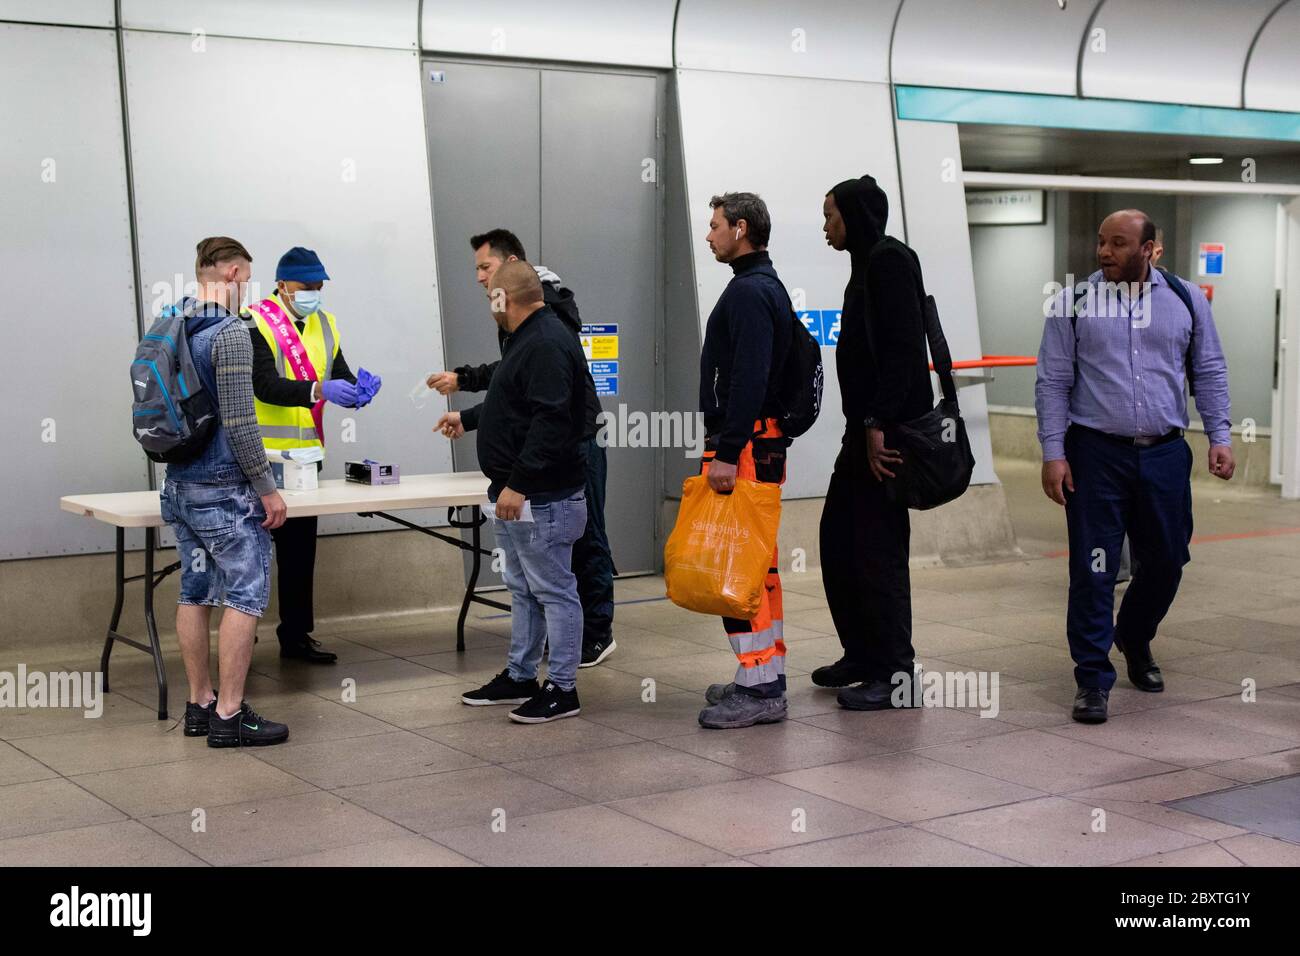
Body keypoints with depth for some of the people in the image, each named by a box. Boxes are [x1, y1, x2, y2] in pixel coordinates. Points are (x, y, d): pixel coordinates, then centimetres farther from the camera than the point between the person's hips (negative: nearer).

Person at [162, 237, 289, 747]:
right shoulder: (229, 333, -16)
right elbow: (239, 421, -19)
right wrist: (267, 489, -12)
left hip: (179, 485, 9)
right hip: (224, 490, -8)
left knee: (195, 593, 13)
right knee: (245, 596, -2)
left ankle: (200, 704, 19)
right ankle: (229, 715, -2)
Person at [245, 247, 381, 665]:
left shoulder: (324, 324, 12)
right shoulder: (256, 324, -11)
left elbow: (340, 375, 9)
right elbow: (265, 386, -22)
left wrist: (357, 389, -15)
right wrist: (318, 390, -34)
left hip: (305, 452, 6)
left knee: (300, 549, 11)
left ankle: (296, 634, 20)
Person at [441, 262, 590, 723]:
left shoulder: (547, 344, -18)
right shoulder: (528, 339, 16)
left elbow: (550, 421, -27)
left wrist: (519, 483, -26)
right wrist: (466, 417, 41)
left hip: (543, 497, -11)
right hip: (519, 494, 11)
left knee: (553, 591, -3)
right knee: (523, 589, 17)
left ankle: (562, 689, 3)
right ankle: (519, 676, 27)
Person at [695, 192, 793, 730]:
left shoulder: (748, 291, -13)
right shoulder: (767, 286, 19)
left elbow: (748, 378, -23)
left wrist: (726, 453, -24)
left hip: (744, 443, -11)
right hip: (765, 442, 11)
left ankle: (759, 689, -8)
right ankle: (764, 677, 20)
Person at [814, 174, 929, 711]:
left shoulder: (890, 261, -11)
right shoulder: (867, 265, 18)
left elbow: (903, 347, -20)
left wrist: (880, 424, -24)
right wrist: (864, 425, 15)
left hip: (888, 430, -10)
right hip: (865, 427, 10)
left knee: (878, 549, -6)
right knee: (838, 540, 14)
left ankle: (894, 672, 2)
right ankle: (862, 654, 25)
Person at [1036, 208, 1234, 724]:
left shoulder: (1186, 299, 6)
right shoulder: (1073, 304, 0)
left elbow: (1209, 372, 12)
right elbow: (1053, 383, 0)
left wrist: (1219, 437, 3)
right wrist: (1053, 453, -6)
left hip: (1165, 454, 3)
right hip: (1095, 454, -2)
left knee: (1166, 560, 12)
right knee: (1093, 570, -3)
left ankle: (1135, 640, 40)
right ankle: (1092, 680, 6)